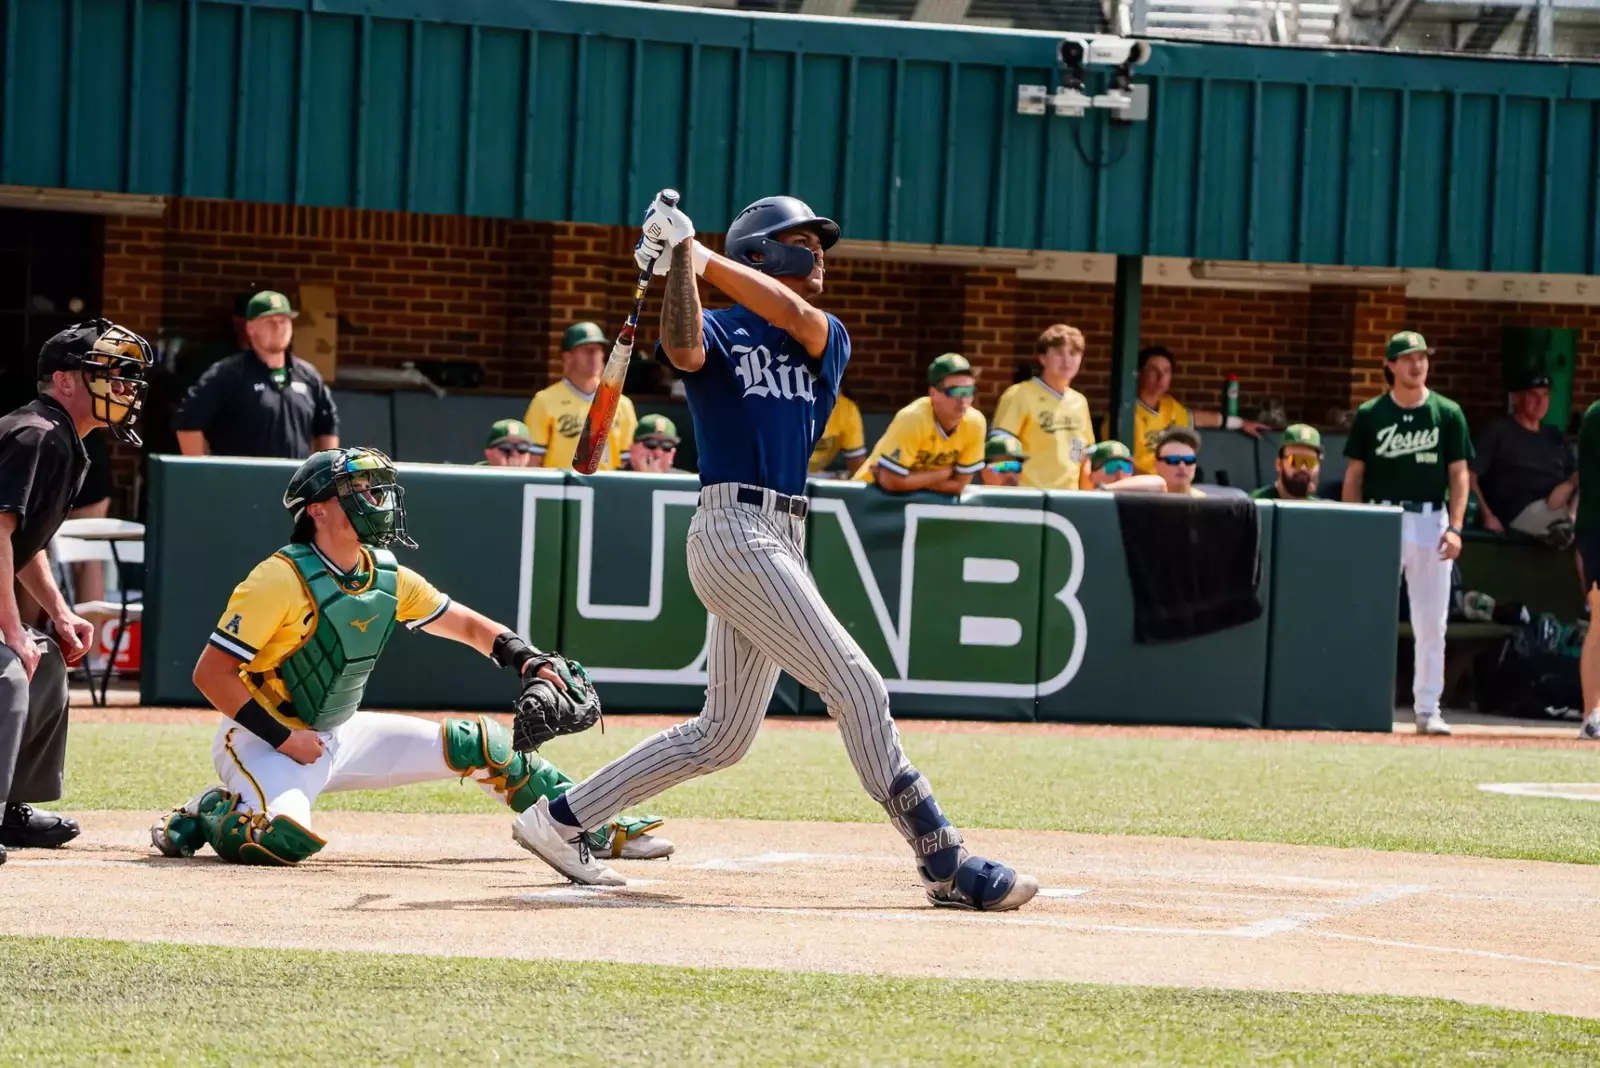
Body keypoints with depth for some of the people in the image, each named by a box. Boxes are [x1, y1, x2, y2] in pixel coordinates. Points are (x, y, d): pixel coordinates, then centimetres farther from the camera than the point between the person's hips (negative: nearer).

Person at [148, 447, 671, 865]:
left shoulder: (388, 577, 0)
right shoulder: (282, 579, -22)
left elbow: (469, 626, 12)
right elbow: (210, 673, -22)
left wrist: (529, 662, -6)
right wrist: (283, 737, -24)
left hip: (340, 736, 7)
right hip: (262, 738, -7)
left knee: (479, 745, 2)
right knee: (287, 838, -37)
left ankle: (602, 830, 14)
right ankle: (207, 816, -4)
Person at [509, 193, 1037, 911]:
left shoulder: (829, 338, 18)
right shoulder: (718, 330, 2)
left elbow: (791, 315, -5)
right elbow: (684, 348, -23)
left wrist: (697, 252, -7)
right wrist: (679, 259, -27)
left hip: (782, 542, 8)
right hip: (734, 528, -8)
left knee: (723, 736, 12)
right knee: (855, 684, -13)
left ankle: (561, 820, 20)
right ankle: (945, 864, -13)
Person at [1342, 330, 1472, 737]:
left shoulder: (1448, 413, 5)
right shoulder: (1370, 414, 5)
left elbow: (1459, 474, 4)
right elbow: (1354, 474, 7)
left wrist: (1455, 527, -6)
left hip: (1431, 522, 0)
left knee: (1431, 623, 1)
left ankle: (1428, 710, 6)